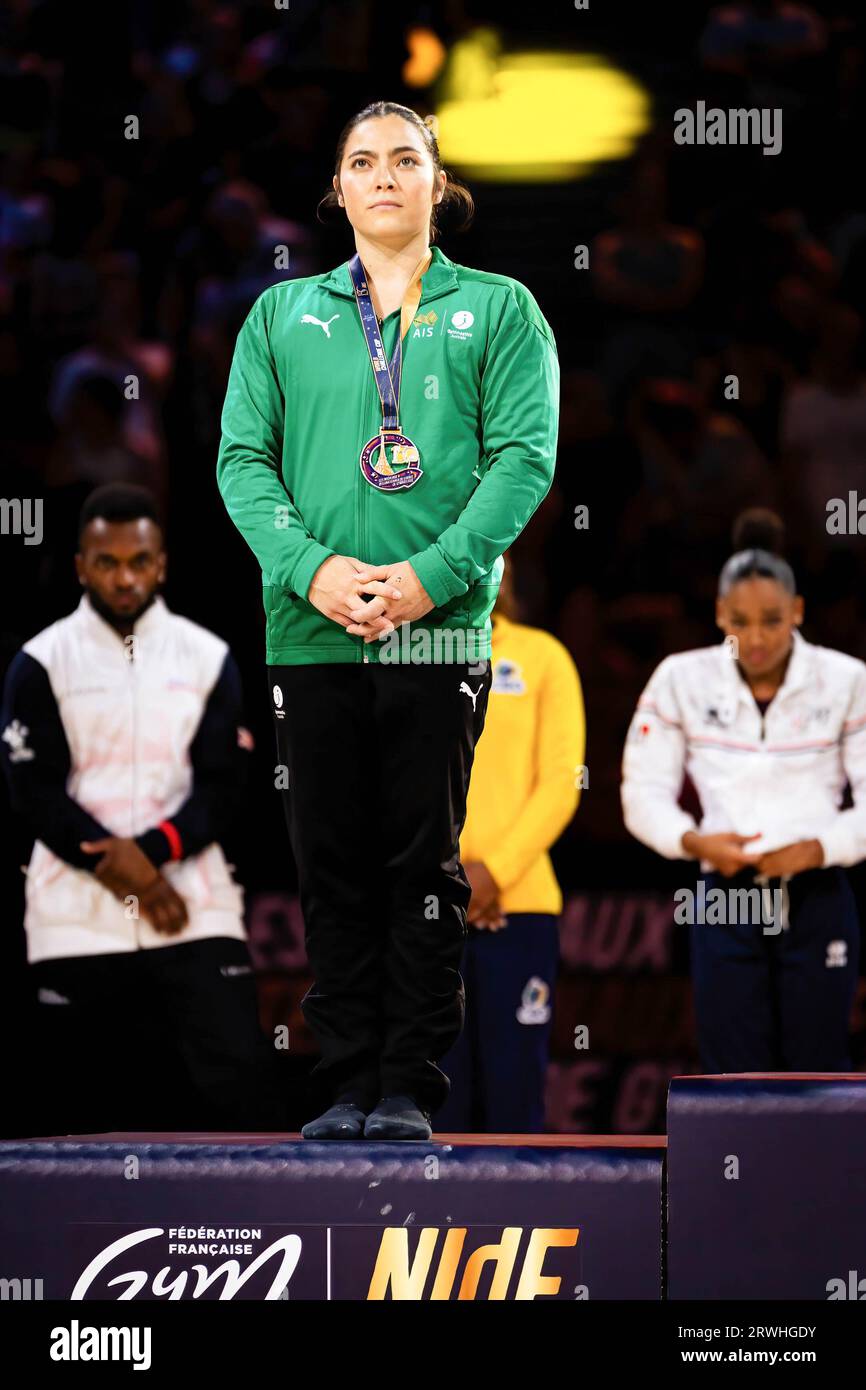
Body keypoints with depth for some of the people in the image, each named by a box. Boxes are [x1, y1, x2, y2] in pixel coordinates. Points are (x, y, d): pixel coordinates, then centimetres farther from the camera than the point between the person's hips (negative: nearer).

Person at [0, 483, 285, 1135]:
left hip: (195, 914, 0)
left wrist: (152, 850, -15)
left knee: (242, 1084, -11)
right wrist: (120, 870, -13)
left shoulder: (208, 658, 8)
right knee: (86, 1107, 4)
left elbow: (223, 786, 2)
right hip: (77, 924, 0)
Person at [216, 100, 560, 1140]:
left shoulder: (498, 311, 8)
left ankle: (411, 1086, 4)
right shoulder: (282, 315, 14)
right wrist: (311, 567, -11)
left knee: (424, 861, -1)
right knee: (333, 862, 3)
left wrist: (431, 574, -15)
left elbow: (525, 457, -2)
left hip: (440, 628, -2)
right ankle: (347, 1082, 8)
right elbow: (243, 457, 6)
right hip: (312, 630, 2)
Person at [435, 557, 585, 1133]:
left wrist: (496, 871, -10)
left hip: (518, 903, -1)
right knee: (442, 1101, 0)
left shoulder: (541, 657, 7)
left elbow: (561, 781, 1)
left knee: (515, 1091, -2)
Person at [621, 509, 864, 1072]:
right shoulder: (682, 680, 1)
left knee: (817, 1073, 2)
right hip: (725, 903, 1)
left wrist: (816, 849, -16)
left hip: (818, 902, -1)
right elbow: (644, 794, 3)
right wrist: (694, 841, -15)